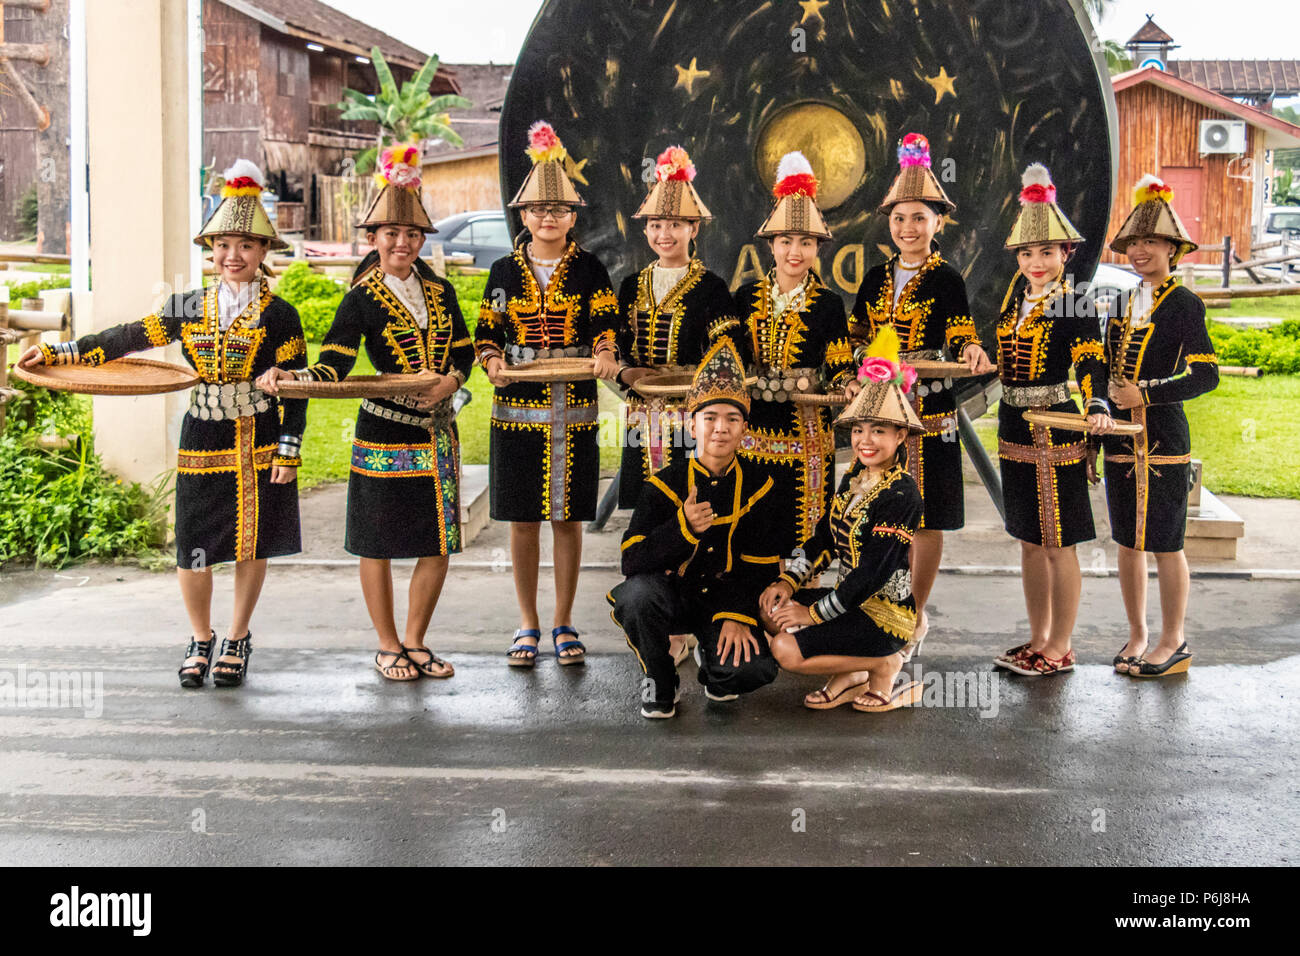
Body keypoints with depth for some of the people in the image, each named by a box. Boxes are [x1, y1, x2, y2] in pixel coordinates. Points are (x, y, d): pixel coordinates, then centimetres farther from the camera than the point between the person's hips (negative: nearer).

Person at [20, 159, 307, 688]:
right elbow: (132, 336, 7)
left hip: (259, 443, -2)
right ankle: (200, 640, 22)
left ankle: (237, 640, 25)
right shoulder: (189, 307, 6)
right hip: (202, 442, 2)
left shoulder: (279, 316, -3)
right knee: (192, 548, 2)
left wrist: (289, 449, -9)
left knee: (250, 545, 7)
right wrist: (63, 353, 0)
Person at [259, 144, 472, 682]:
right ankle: (388, 646, 21)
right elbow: (333, 366, -13)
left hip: (437, 433, 5)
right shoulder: (362, 299, -5)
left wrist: (451, 380, -10)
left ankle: (415, 642, 23)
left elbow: (463, 350, 11)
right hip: (384, 435, -4)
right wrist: (289, 378, -31)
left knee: (439, 546, 7)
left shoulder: (439, 291, 10)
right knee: (379, 546, 5)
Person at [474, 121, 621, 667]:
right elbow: (487, 329, 8)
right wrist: (492, 360, -12)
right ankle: (528, 626, 17)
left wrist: (605, 352, -23)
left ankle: (564, 623, 17)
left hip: (574, 411, -1)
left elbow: (605, 321, -2)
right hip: (518, 409, 1)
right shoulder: (505, 271, 7)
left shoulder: (589, 270, 5)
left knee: (568, 518, 5)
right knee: (523, 519, 5)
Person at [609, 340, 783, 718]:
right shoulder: (665, 485, -8)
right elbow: (631, 561, -18)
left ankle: (712, 661, 15)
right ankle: (660, 682, -6)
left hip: (725, 597, 1)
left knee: (757, 669, -26)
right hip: (671, 594, -1)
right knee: (638, 592, -36)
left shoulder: (758, 487, -2)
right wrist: (682, 527, -34)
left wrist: (739, 616, -15)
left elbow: (761, 565, 1)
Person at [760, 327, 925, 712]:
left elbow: (873, 572, -23)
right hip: (850, 597, 9)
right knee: (771, 609, 0)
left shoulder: (901, 495, -20)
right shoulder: (853, 478, 7)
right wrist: (789, 582, -2)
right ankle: (847, 675, 8)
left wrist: (815, 613, -17)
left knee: (787, 650, -20)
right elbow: (824, 538, 12)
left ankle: (883, 665, 0)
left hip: (886, 613, -9)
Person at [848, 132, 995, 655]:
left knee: (925, 516, 3)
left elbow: (960, 334, -8)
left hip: (929, 407, -4)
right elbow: (856, 336, 16)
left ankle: (916, 616, 16)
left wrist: (972, 351, -30)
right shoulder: (877, 278, 12)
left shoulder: (945, 278, -2)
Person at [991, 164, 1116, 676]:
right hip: (1014, 429, 7)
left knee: (1058, 544, 0)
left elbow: (1091, 363, -19)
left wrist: (1097, 409, -35)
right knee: (1030, 541, 14)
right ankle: (1039, 639, 25)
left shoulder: (1075, 305, -9)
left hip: (1056, 430, -7)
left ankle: (1060, 649, 11)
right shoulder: (1013, 300, 11)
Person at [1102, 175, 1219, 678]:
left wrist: (1146, 394, -20)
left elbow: (1206, 375, -15)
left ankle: (1173, 643, 13)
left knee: (1164, 544, 1)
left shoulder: (1183, 304, -7)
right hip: (1120, 439, 6)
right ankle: (1138, 635, 23)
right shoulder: (1124, 305, 13)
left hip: (1163, 438, -6)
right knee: (1128, 542, 11)